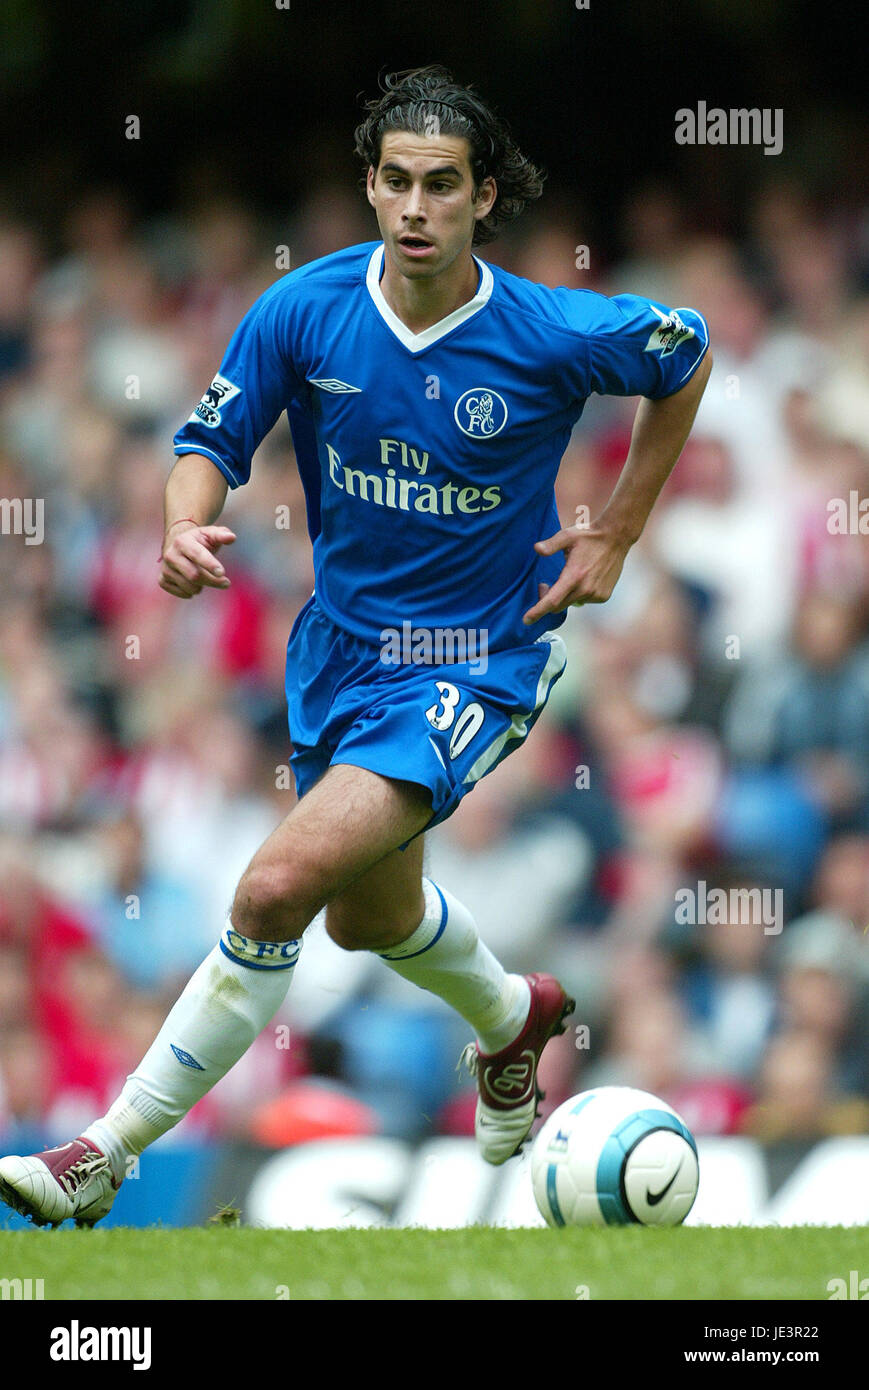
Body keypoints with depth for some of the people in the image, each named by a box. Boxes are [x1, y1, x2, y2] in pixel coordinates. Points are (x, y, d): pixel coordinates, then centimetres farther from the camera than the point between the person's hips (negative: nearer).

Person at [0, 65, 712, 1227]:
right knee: (368, 914, 25)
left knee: (278, 890, -22)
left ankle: (103, 1159, -15)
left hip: (476, 662, -5)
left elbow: (687, 359, 2)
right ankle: (511, 1019, 59)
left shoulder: (555, 335, -18)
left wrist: (618, 535, 0)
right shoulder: (305, 310, -12)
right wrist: (186, 529, -25)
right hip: (341, 642, 5)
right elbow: (213, 439, -2)